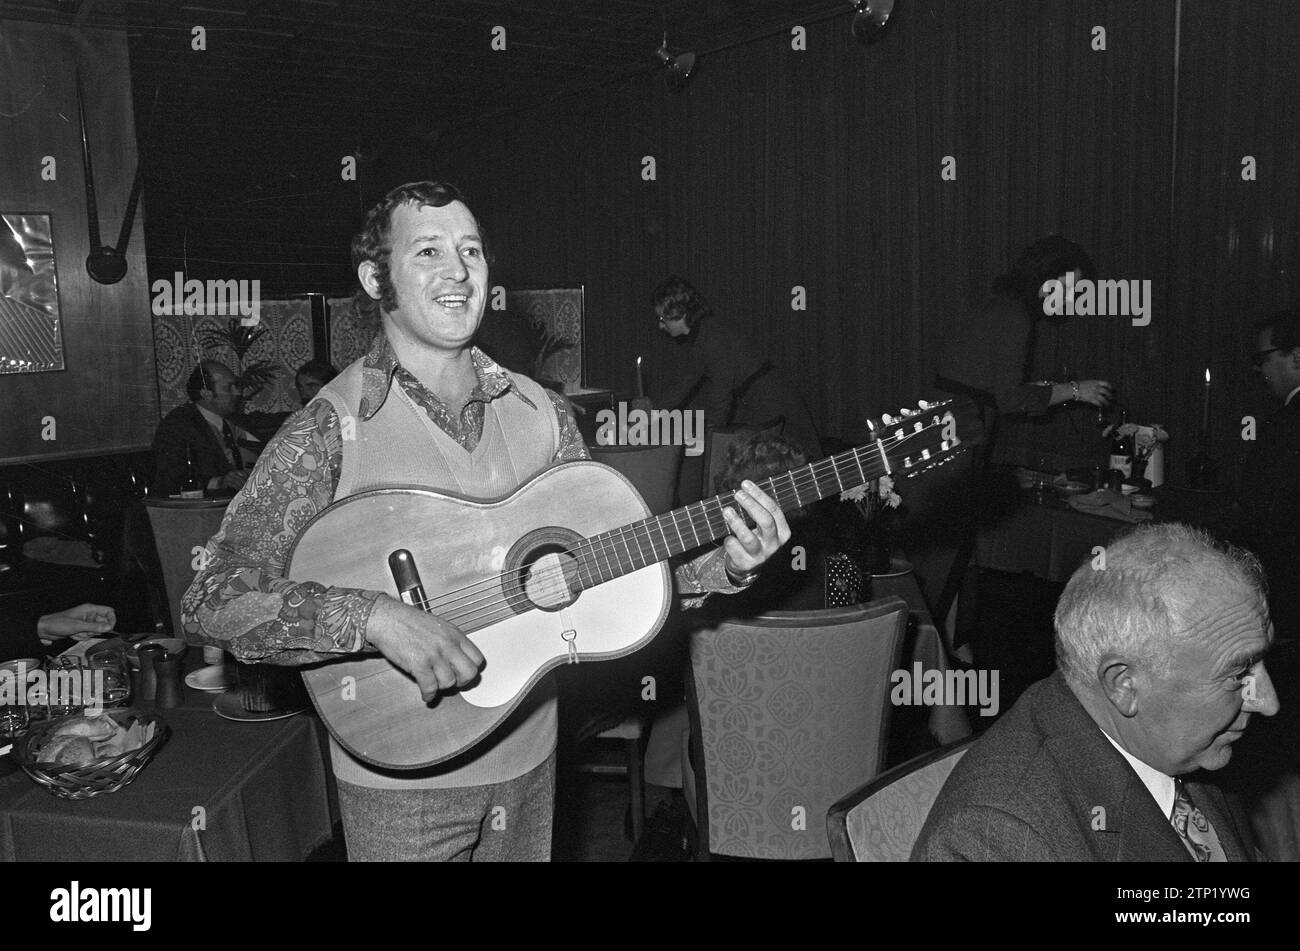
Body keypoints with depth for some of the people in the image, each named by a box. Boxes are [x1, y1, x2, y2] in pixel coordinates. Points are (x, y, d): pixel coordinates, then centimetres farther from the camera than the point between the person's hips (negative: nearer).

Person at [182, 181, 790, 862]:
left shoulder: (538, 412, -1)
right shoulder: (329, 430, -16)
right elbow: (211, 601, -21)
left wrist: (721, 567, -10)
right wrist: (374, 616, -33)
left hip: (529, 756, 5)